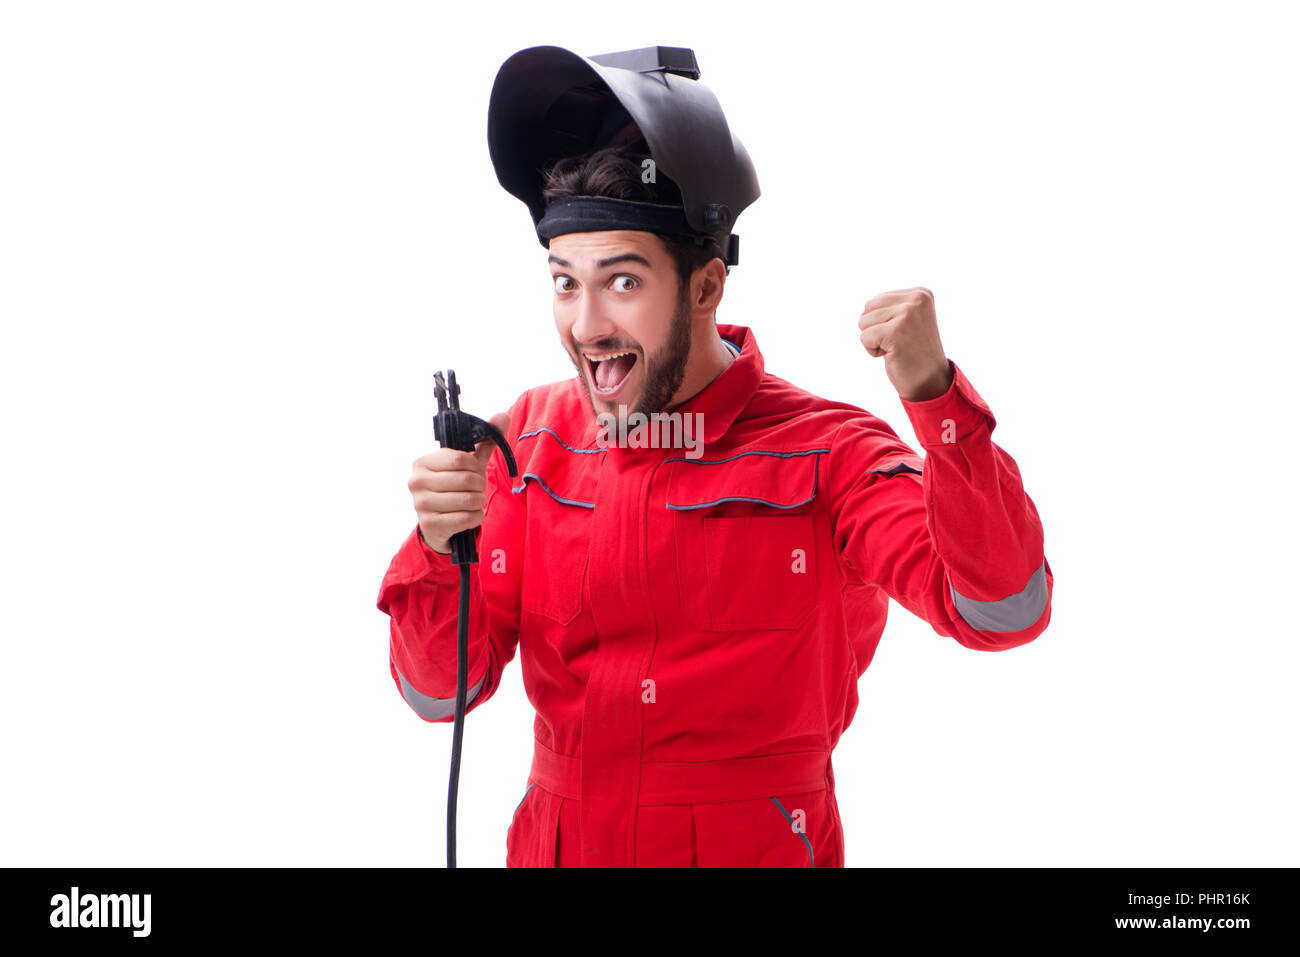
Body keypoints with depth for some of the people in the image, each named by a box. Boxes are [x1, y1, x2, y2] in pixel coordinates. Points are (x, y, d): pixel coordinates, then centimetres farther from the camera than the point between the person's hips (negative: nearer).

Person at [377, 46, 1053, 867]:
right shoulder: (523, 444, -5)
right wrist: (441, 552, -26)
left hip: (757, 848, -3)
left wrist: (936, 397, -37)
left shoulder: (825, 455, -14)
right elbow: (440, 690, -6)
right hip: (556, 845, 3)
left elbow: (1007, 609, -26)